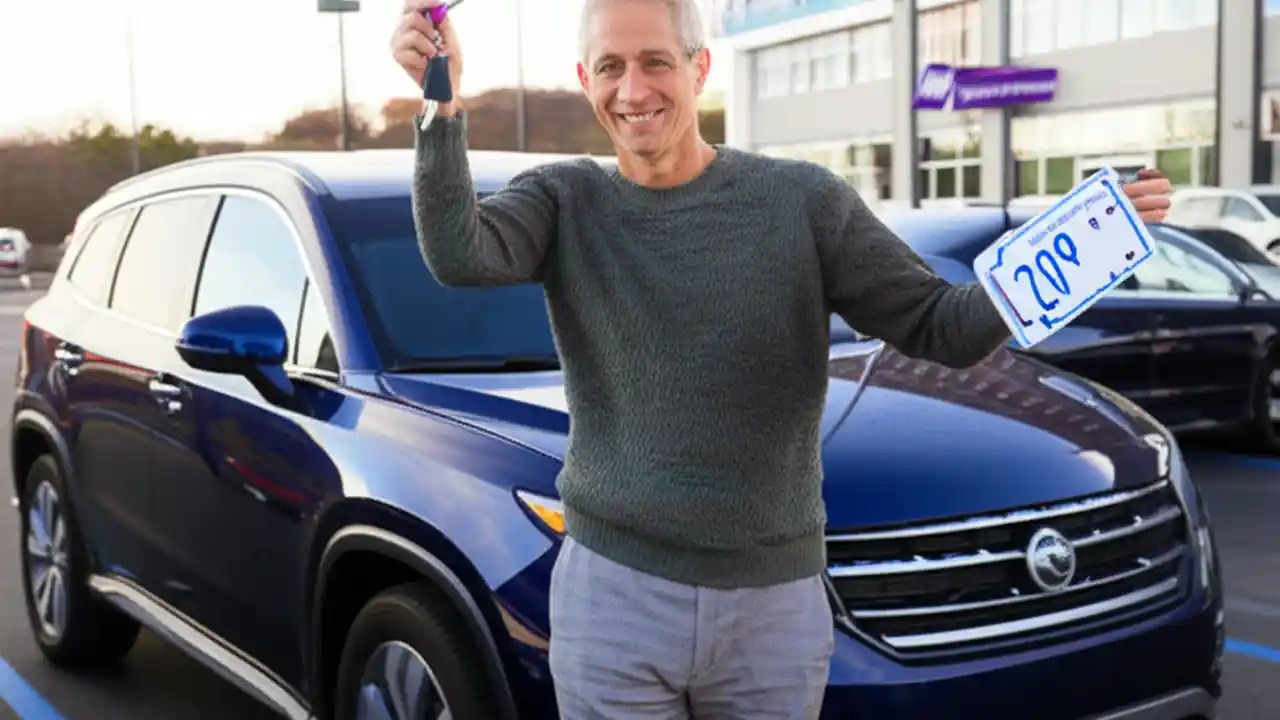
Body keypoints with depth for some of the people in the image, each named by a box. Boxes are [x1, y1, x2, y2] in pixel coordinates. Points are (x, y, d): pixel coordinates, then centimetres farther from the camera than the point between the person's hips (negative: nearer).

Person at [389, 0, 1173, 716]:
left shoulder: (803, 199, -3)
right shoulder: (566, 201, 0)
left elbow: (942, 327, -6)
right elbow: (459, 254, -20)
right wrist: (445, 108, -35)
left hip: (777, 598, 0)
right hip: (612, 590, 0)